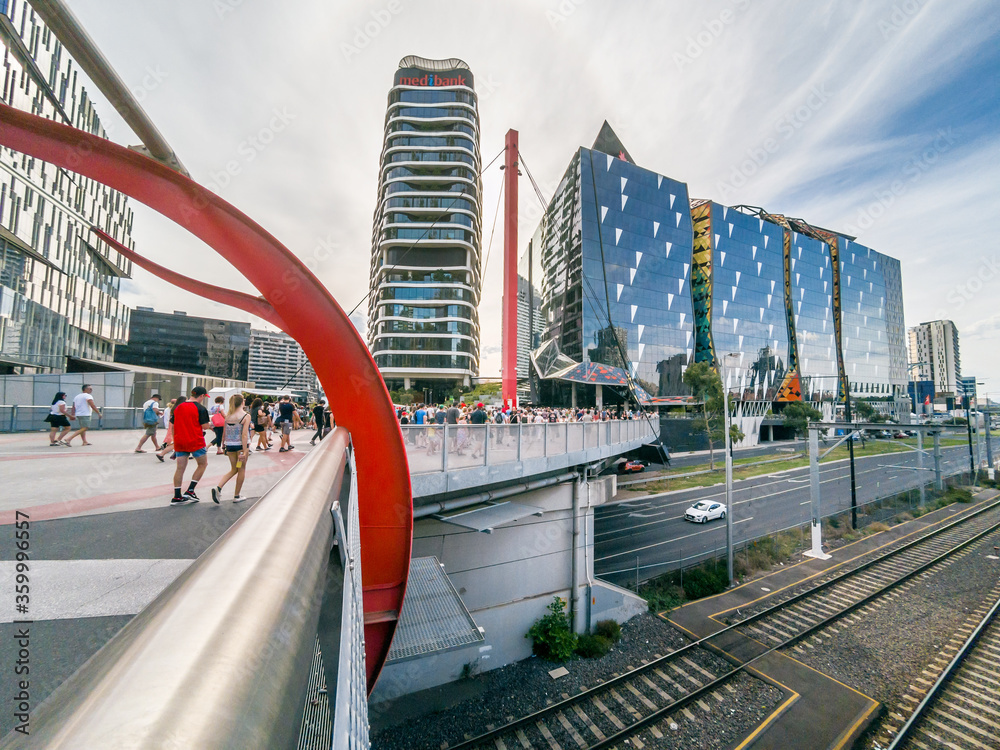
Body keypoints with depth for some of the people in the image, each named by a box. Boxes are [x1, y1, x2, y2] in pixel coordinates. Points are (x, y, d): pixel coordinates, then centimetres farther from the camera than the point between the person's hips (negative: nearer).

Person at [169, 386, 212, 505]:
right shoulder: (201, 408, -11)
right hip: (195, 442, -6)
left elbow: (172, 424, 15)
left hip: (179, 442, 6)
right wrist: (210, 423, 7)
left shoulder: (178, 407, 10)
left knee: (180, 468, 8)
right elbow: (205, 426, -15)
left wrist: (175, 440, 24)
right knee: (203, 464, 10)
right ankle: (190, 491, 3)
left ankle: (177, 497, 11)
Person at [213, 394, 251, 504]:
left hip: (230, 445, 5)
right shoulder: (246, 416, -13)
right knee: (241, 470, 10)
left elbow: (224, 433, 8)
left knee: (234, 469, 20)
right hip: (241, 445, -5)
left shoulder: (228, 416, 4)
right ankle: (237, 496, 19)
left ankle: (218, 488, -1)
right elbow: (244, 435, -18)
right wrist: (245, 451, -17)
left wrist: (224, 446, 20)